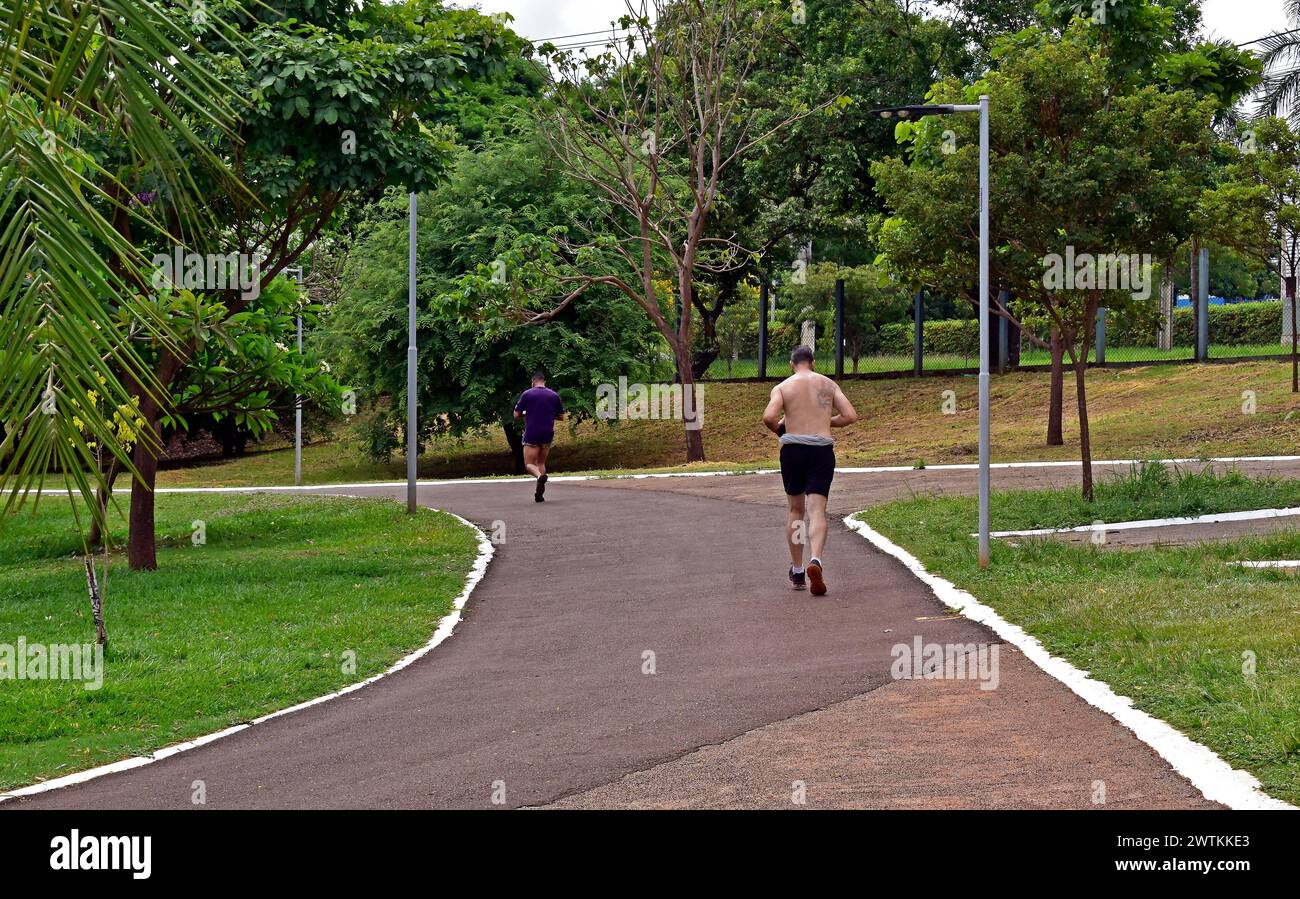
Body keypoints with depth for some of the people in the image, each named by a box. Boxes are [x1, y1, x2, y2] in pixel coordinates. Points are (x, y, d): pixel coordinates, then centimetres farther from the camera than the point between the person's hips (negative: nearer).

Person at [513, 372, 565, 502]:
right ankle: (539, 494, 8)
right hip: (548, 434, 3)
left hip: (531, 434, -3)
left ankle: (540, 476, -32)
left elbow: (516, 414, 0)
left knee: (529, 464, 1)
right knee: (541, 463, 17)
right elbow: (561, 417, 10)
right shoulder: (554, 395, 5)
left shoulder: (527, 394, -2)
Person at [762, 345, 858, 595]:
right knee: (817, 510, -6)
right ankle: (815, 560, -32)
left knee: (795, 509, 16)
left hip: (793, 449, 0)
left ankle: (797, 572, 19)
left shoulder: (783, 387, 3)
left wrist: (779, 430, 8)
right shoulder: (828, 384, 9)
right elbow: (850, 416, 3)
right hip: (822, 450, 0)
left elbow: (769, 417, -14)